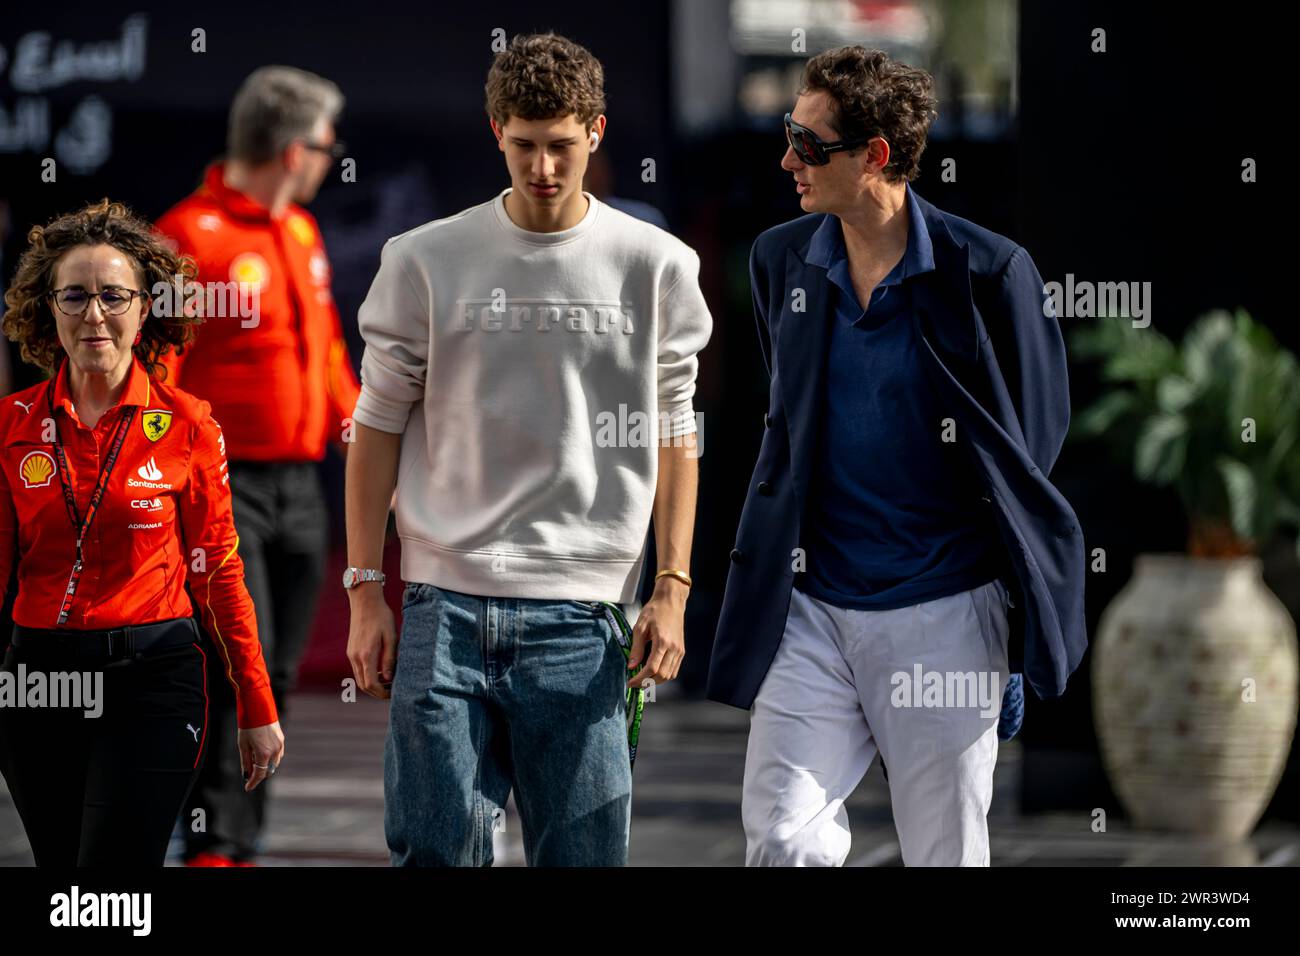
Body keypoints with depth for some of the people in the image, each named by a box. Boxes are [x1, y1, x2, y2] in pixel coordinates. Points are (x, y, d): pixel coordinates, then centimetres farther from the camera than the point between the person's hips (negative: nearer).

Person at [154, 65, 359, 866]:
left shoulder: (303, 233, 15)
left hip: (300, 484, 8)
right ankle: (214, 844, -8)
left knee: (278, 675, 9)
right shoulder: (190, 236, -12)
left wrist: (354, 419, 9)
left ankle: (240, 841, 16)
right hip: (225, 483, -8)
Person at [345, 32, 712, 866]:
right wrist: (366, 592, 3)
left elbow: (673, 439, 10)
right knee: (434, 851, -5)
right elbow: (379, 429, 8)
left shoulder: (657, 267, 5)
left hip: (581, 615, 0)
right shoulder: (427, 262, 3)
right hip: (446, 606, 0)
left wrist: (672, 590, 1)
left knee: (583, 854, 1)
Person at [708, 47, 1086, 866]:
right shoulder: (781, 260, 5)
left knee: (946, 852, 5)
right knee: (781, 833, -8)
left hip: (943, 612, -4)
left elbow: (1030, 443, 0)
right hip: (811, 606, 4)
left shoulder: (988, 272, -9)